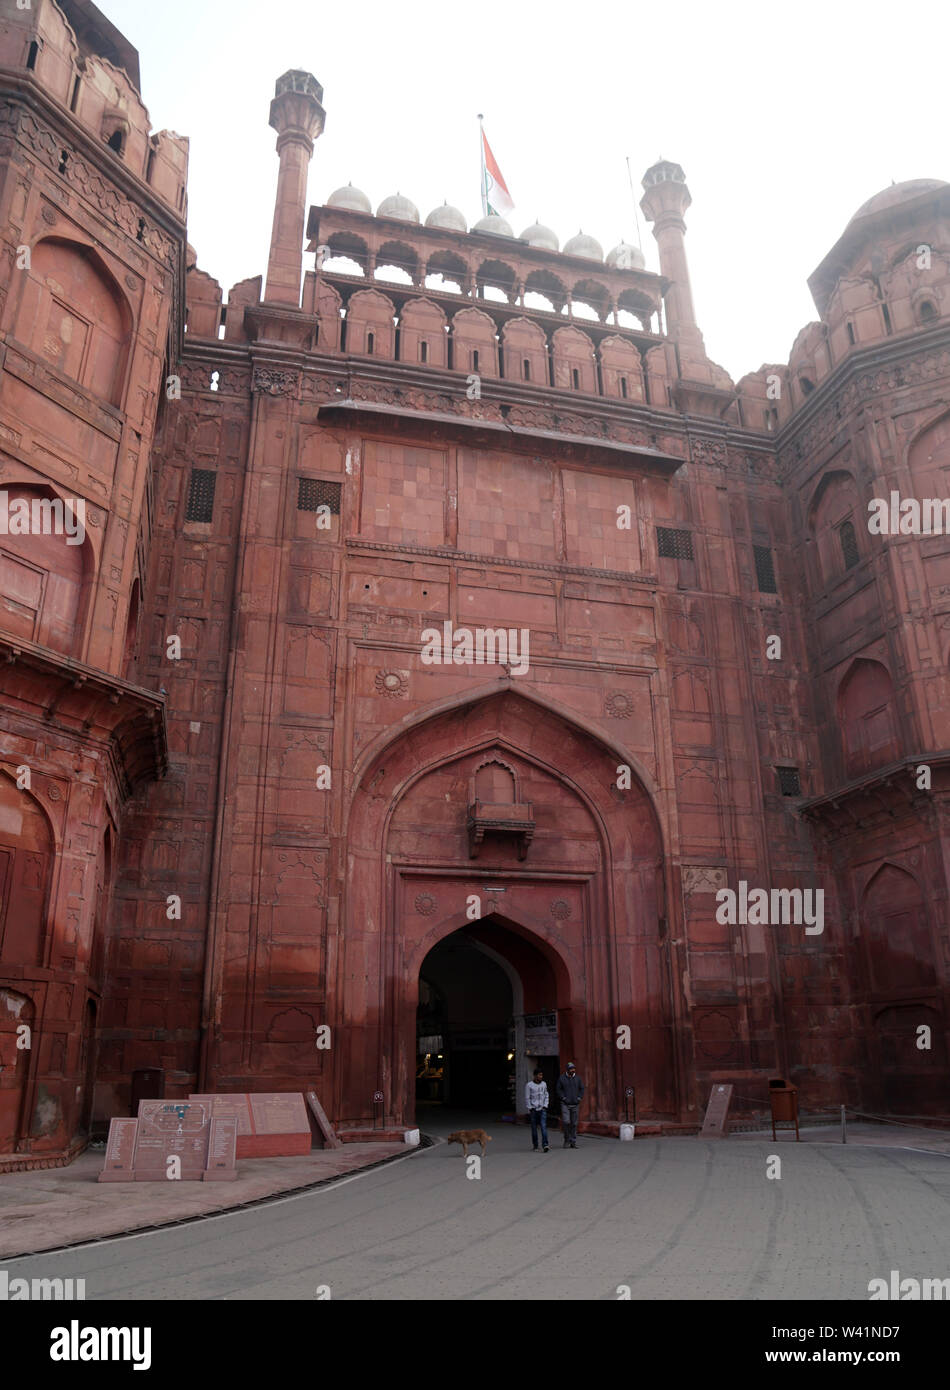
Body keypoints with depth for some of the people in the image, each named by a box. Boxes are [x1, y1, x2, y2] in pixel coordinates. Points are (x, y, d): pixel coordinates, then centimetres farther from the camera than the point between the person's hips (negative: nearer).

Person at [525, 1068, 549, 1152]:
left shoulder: (544, 1084, 8)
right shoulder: (529, 1085, -2)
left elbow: (546, 1095, 15)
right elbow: (527, 1098, 1)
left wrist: (545, 1106, 4)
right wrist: (530, 1108, -5)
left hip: (542, 1109, 2)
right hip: (533, 1109, -2)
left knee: (543, 1126, -12)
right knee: (534, 1128, 3)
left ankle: (545, 1145, -17)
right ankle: (535, 1146, 15)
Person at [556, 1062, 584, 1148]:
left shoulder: (577, 1078, 7)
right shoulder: (561, 1078, -2)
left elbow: (581, 1089, 12)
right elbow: (559, 1090, 0)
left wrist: (579, 1098, 0)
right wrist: (563, 1098, -10)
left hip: (575, 1104, 3)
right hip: (565, 1104, -3)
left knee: (574, 1123, 4)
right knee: (566, 1122, -14)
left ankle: (573, 1142, 12)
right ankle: (567, 1139, 5)